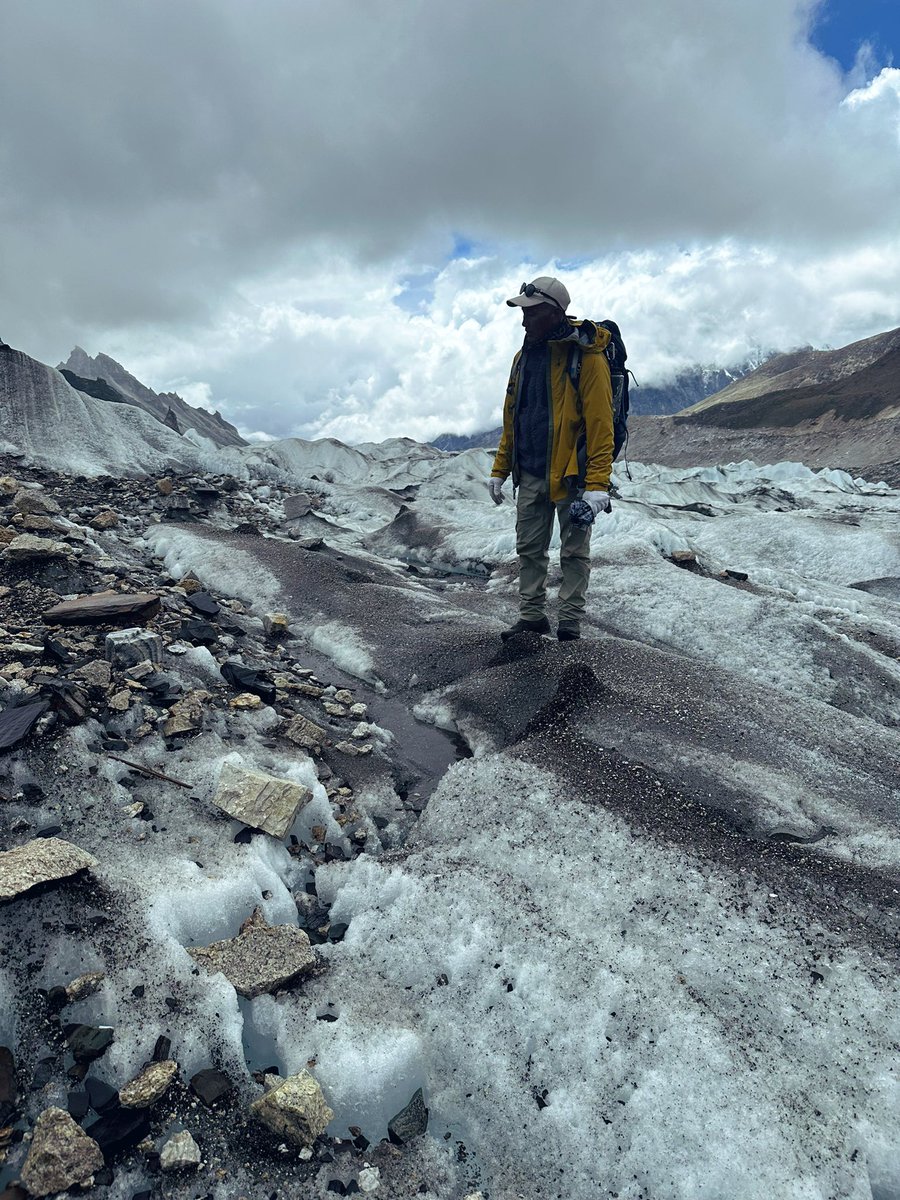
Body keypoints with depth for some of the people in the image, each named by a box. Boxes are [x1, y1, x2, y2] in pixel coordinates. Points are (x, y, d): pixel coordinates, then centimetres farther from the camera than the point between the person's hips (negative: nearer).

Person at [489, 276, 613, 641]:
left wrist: (597, 484, -20)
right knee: (529, 550, 11)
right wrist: (499, 470, 14)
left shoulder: (585, 356, -11)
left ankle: (570, 625, 14)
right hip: (530, 475, 7)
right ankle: (531, 617, 23)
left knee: (574, 553, 5)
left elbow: (600, 425, -15)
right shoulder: (524, 356, 11)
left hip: (571, 476, -6)